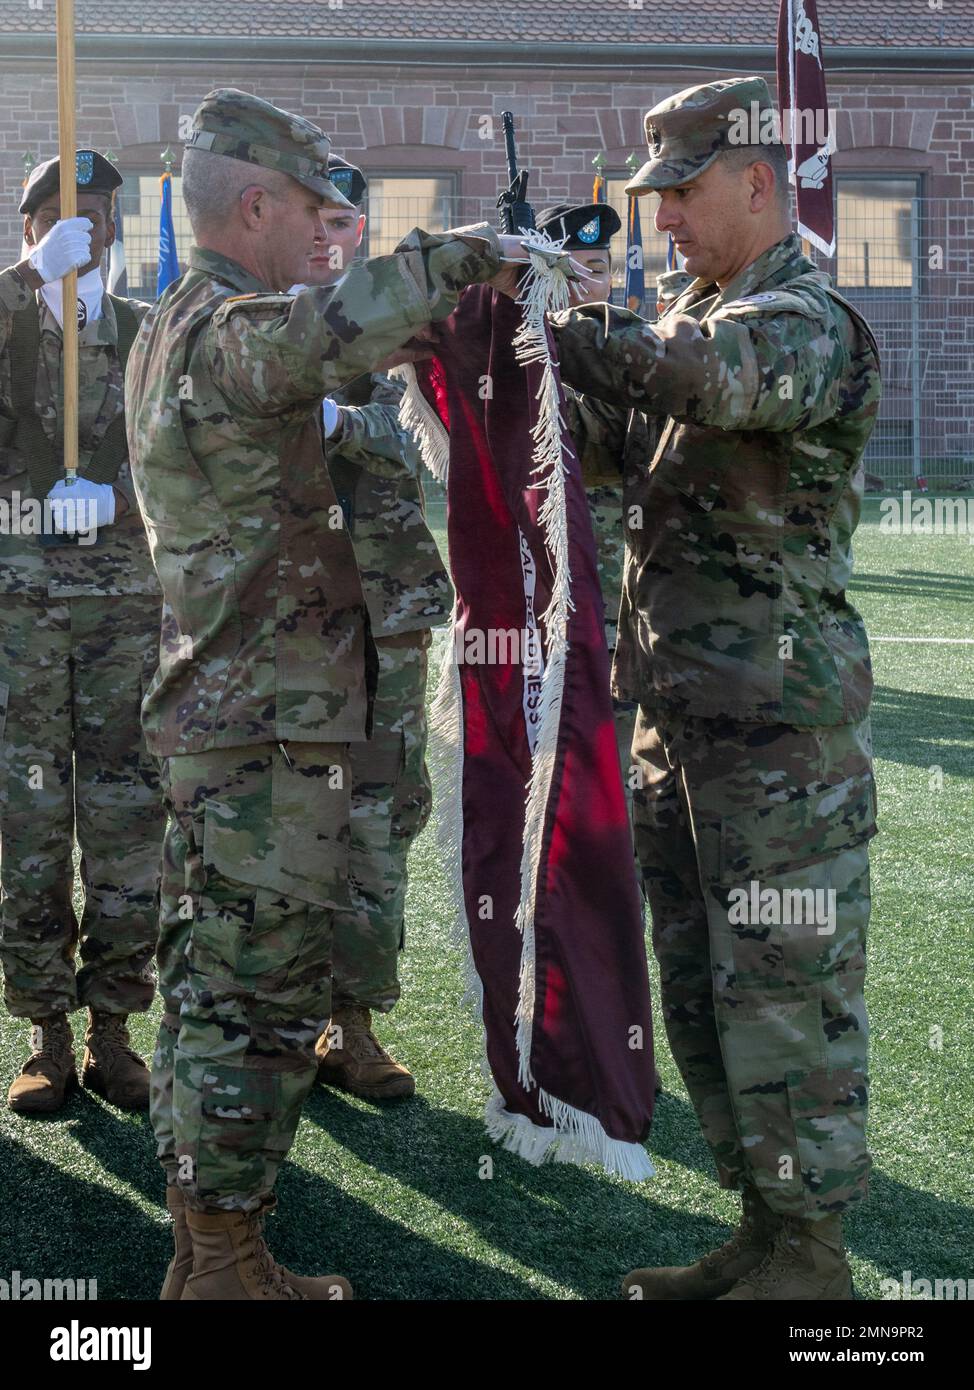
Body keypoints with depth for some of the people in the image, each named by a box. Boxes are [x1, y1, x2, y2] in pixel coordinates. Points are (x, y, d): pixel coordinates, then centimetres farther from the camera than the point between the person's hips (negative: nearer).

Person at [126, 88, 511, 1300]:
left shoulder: (168, 330, 16)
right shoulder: (228, 331, -17)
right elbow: (338, 328, -38)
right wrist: (465, 250, -22)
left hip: (207, 717, 10)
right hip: (268, 732, -10)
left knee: (209, 991, 15)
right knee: (262, 1003, -2)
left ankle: (199, 1251, 26)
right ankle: (228, 1269, 8)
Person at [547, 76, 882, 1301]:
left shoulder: (807, 325, -13)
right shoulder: (701, 310, 17)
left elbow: (699, 377, -35)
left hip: (779, 724, -9)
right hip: (679, 718, 9)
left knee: (783, 993, -1)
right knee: (699, 993, 15)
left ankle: (811, 1258, 12)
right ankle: (763, 1234, 27)